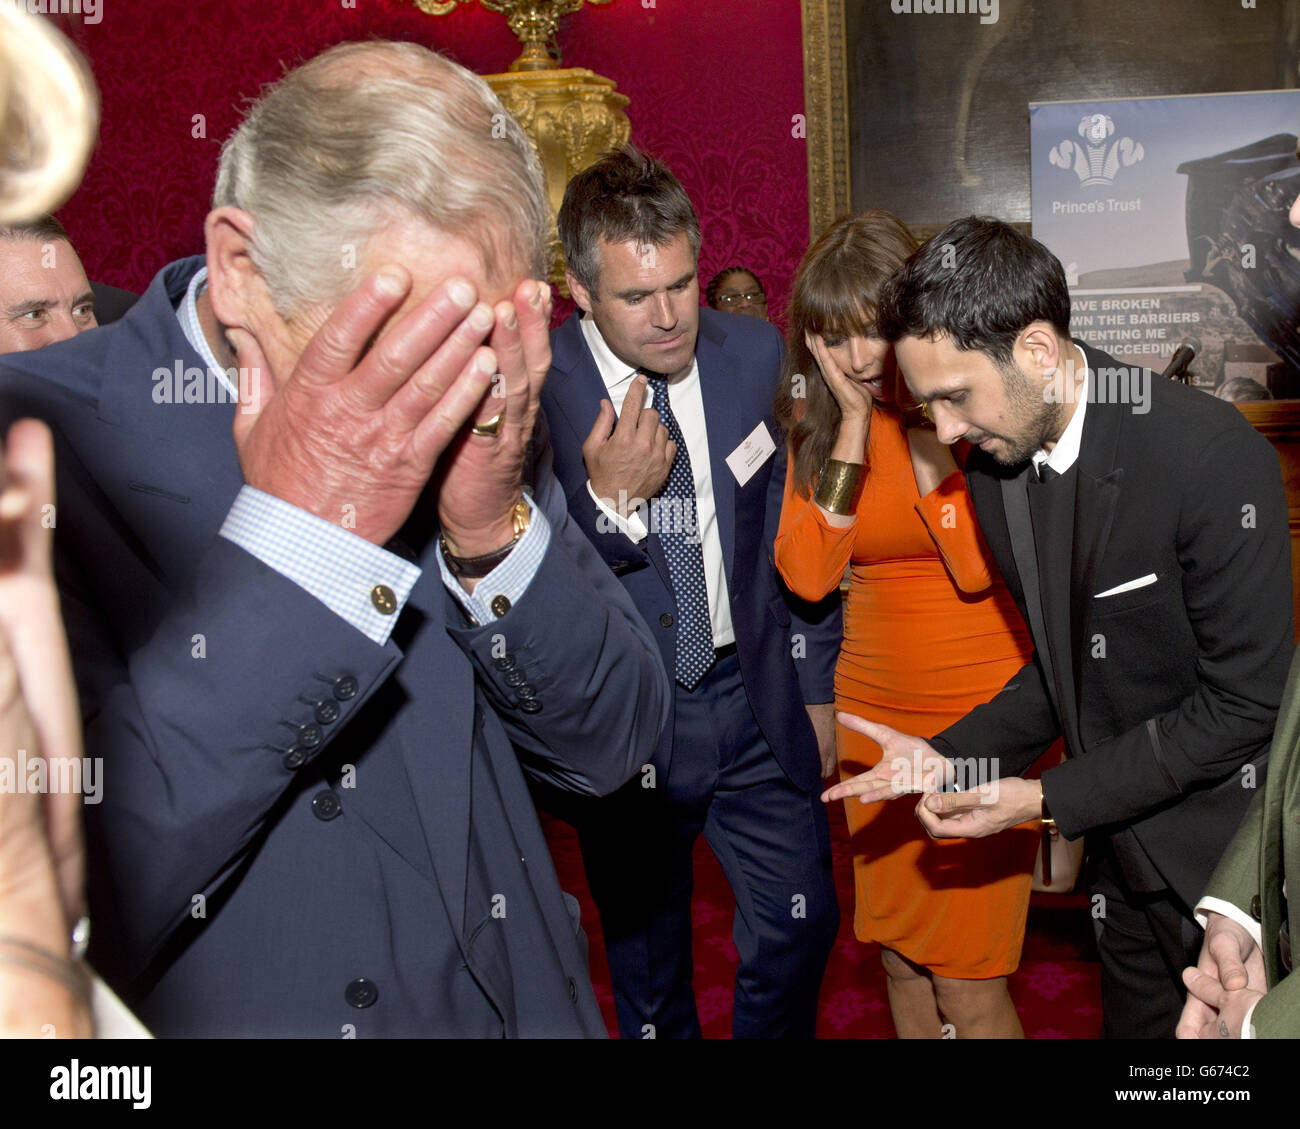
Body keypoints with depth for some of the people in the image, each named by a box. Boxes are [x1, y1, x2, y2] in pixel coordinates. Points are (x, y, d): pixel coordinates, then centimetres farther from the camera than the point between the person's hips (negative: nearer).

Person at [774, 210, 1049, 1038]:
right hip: (875, 714, 4)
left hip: (985, 716, -4)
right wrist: (853, 421, -14)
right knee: (902, 961, 16)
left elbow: (982, 565, -21)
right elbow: (807, 574, -10)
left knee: (967, 986, 0)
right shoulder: (816, 417, 2)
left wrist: (918, 418, -20)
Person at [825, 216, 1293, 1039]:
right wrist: (949, 756, -5)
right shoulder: (993, 464, -4)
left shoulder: (1215, 454, -24)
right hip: (1124, 849, 6)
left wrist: (1048, 799, -21)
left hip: (1228, 856, -6)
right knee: (1135, 1022, 20)